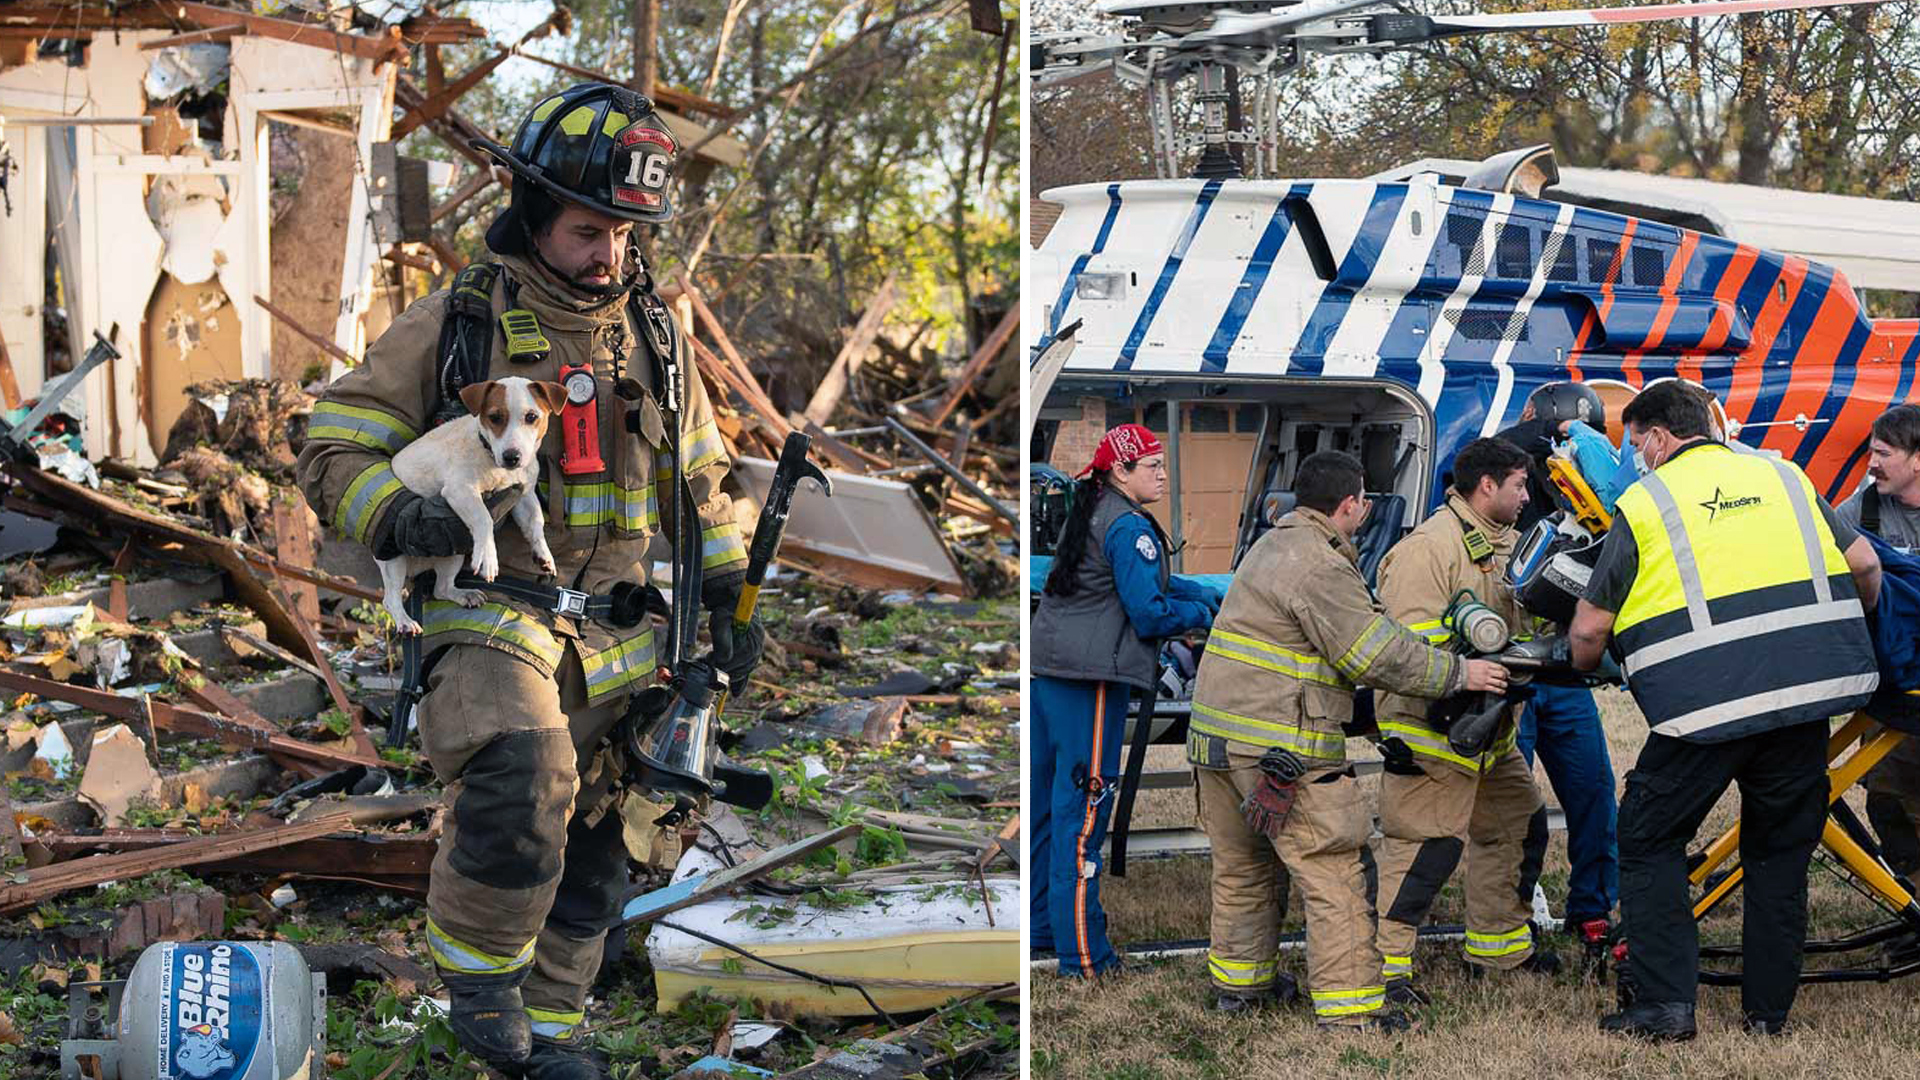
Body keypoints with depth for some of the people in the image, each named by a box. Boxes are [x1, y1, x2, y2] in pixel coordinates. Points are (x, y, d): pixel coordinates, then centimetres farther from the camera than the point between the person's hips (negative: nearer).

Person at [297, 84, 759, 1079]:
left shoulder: (654, 336, 12)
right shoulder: (454, 325, -2)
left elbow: (699, 481, 23)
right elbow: (334, 448, -1)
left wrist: (726, 597, 18)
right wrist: (399, 517, -20)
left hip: (613, 633, 5)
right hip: (491, 613, -5)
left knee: (590, 848, 8)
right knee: (523, 773, -31)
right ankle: (477, 972, -12)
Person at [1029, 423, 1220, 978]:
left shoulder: (1089, 515, 17)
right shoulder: (1129, 528, -12)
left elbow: (1152, 581, 22)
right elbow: (1149, 614, -16)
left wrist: (1216, 598, 13)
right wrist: (1201, 614, 1)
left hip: (1049, 669, 10)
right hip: (1091, 679, -10)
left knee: (1049, 799, 16)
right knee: (1083, 807, -6)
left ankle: (1043, 925, 26)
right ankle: (1081, 951, -3)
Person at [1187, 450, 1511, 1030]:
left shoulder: (1273, 544, 16)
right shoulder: (1318, 567, -15)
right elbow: (1377, 653, -15)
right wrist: (1459, 672, -7)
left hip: (1217, 733, 10)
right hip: (1281, 750, -10)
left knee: (1241, 866, 21)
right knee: (1334, 873, -6)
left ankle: (1238, 979, 33)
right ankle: (1350, 1010, -7)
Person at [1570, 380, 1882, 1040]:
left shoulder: (1644, 503, 5)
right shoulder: (1782, 476, 16)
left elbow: (1591, 627, 5)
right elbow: (1863, 563, 13)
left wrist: (1583, 667, 28)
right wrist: (1857, 631, 33)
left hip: (1706, 700, -4)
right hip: (1809, 687, 4)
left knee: (1649, 842, 11)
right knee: (1780, 849, 17)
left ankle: (1664, 1004, 2)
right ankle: (1768, 1010, 18)